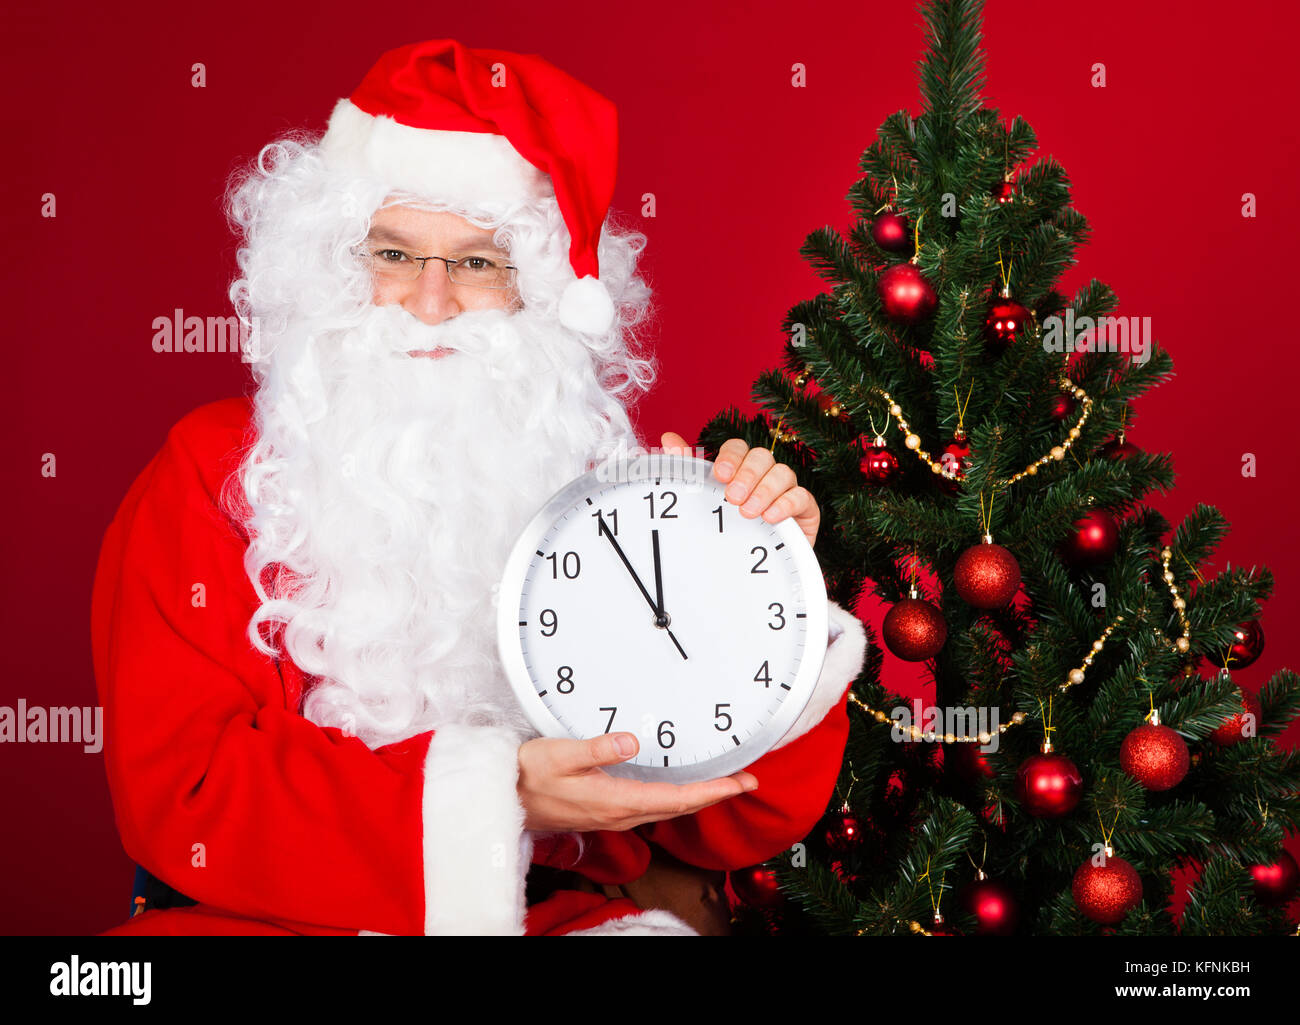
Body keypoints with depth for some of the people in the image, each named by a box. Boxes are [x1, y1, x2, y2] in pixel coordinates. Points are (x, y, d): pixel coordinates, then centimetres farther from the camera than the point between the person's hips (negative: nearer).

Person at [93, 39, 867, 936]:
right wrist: (492, 796, -21)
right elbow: (176, 789, -12)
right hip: (289, 916, 2)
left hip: (581, 905, -1)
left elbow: (729, 827, -3)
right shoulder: (213, 474, -1)